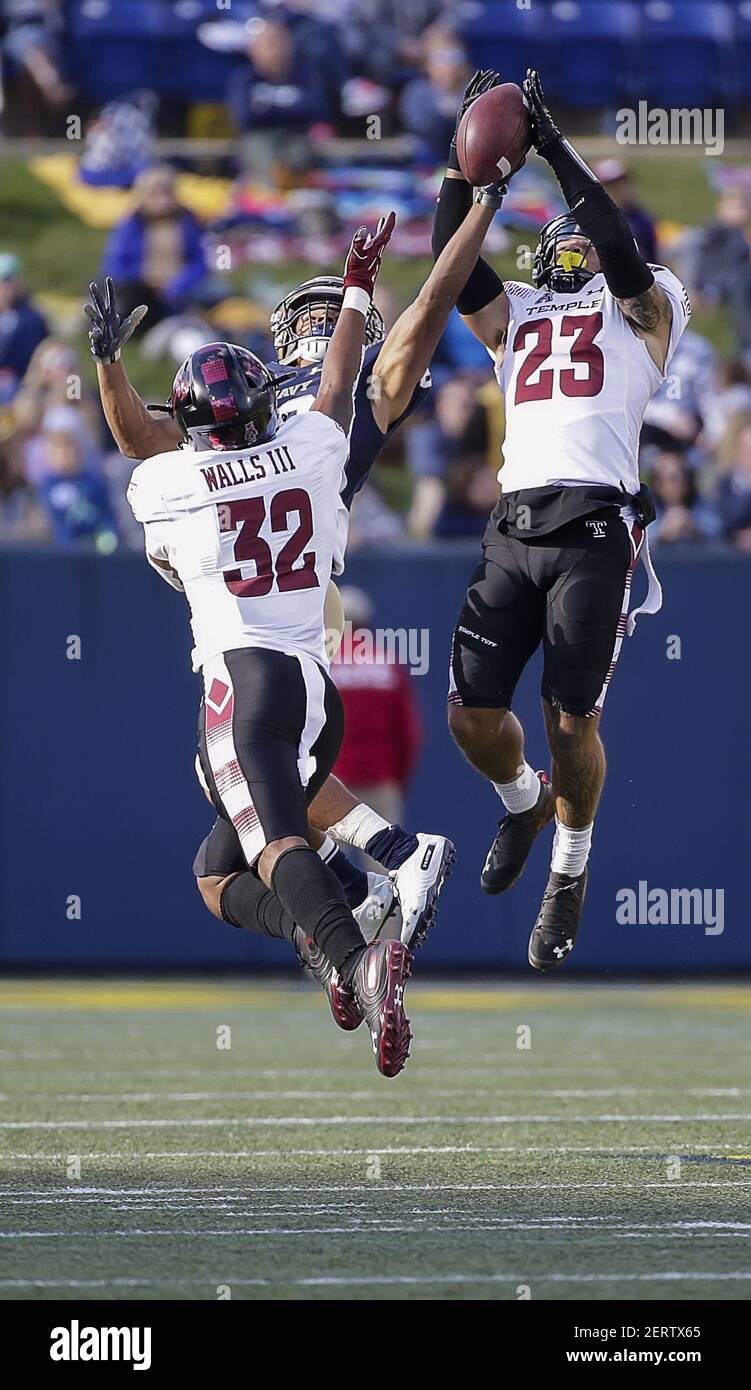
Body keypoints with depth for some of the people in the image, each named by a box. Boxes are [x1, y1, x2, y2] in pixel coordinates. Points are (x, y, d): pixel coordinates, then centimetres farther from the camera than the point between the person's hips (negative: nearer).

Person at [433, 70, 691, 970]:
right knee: (472, 714, 0)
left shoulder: (643, 307, 12)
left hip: (595, 531, -5)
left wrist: (554, 146, -9)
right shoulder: (515, 313, 25)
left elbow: (621, 249, -7)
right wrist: (464, 160, 1)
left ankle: (570, 875, 12)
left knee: (571, 720, -8)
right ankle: (522, 803, 33)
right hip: (514, 528, 5)